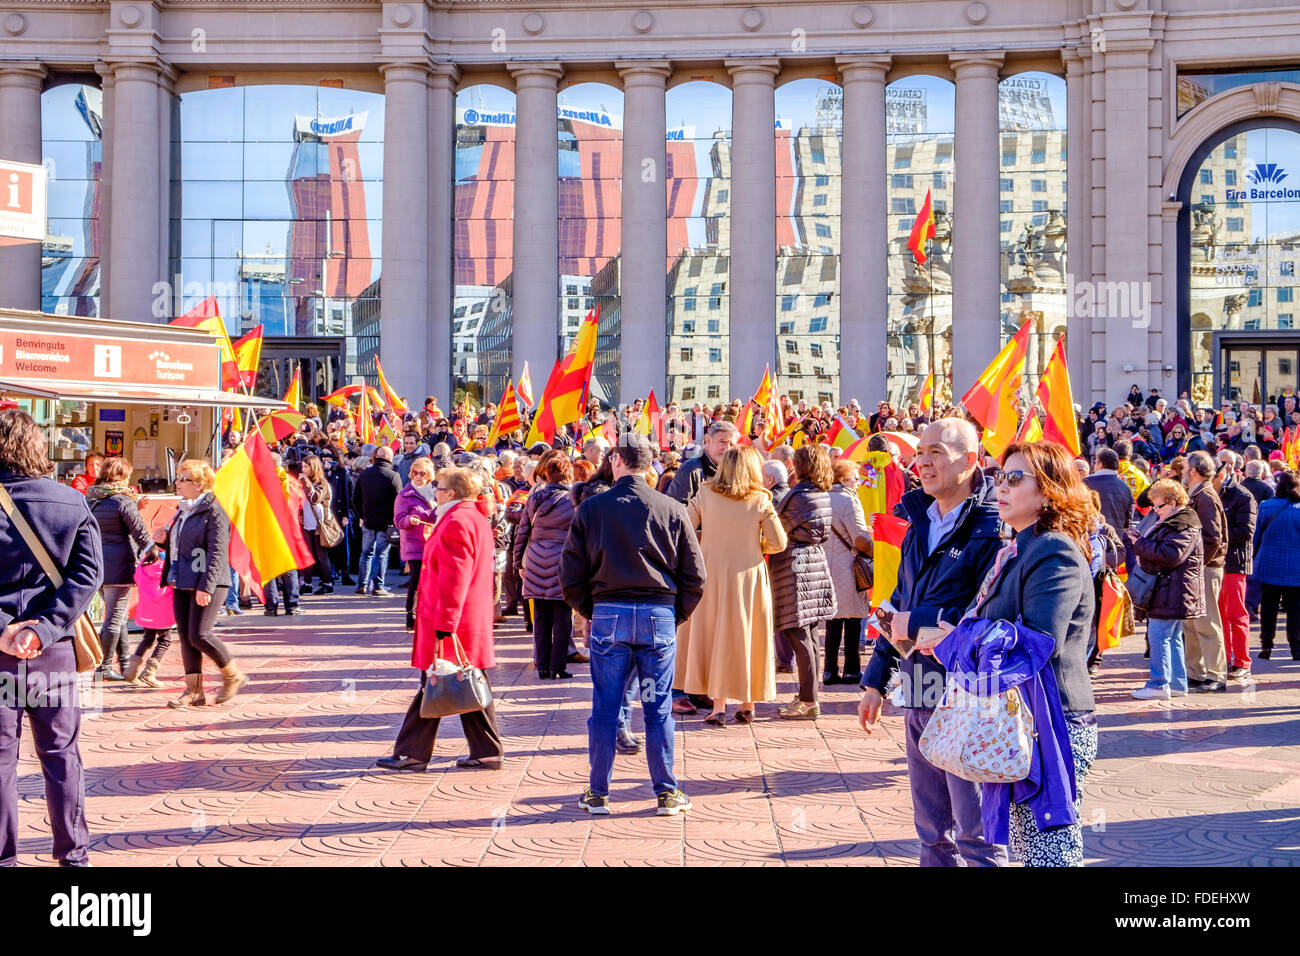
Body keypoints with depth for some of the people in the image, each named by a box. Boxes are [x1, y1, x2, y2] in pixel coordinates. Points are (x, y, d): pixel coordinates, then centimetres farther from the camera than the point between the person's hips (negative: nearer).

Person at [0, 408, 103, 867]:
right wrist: (43, 630, -12)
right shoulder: (73, 504, -1)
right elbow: (88, 574, -8)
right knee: (61, 753, 12)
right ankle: (74, 854, 18)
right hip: (55, 653, 2)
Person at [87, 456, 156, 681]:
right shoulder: (123, 501, -12)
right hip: (118, 565, -8)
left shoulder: (89, 499, 10)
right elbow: (139, 532, -12)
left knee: (118, 616, 18)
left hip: (95, 564, 8)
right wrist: (152, 553, 0)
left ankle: (125, 665, 22)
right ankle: (105, 667, 3)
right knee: (114, 618, 0)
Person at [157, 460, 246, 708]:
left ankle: (233, 675, 9)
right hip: (182, 584, 9)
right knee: (185, 636, 6)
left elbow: (216, 553, -18)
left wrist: (206, 586, -24)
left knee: (199, 634, -12)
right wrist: (165, 539, 7)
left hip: (207, 585, -9)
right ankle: (194, 690, 11)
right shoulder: (183, 510, 17)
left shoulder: (214, 512, -11)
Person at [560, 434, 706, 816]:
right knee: (658, 709, 7)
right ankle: (666, 793, 11)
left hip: (609, 616, 0)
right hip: (659, 618, 0)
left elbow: (571, 576, 2)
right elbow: (695, 575, 1)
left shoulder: (591, 509, 0)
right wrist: (677, 614, 13)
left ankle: (598, 793, 13)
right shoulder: (672, 510, 0)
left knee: (604, 708, 7)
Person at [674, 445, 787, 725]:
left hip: (711, 573, 1)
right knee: (747, 636, 10)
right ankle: (747, 705, 17)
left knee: (713, 636, 7)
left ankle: (719, 707, 4)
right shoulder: (760, 501, -6)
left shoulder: (705, 495, -2)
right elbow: (778, 543, -5)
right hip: (748, 575, -1)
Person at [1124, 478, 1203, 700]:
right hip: (1167, 590, 11)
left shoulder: (1183, 527, -16)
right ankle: (1177, 684, 20)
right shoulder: (1169, 521, 18)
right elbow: (1157, 547, 26)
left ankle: (1159, 685, -5)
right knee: (1172, 638, 14)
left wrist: (1140, 544, -20)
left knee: (1158, 636, -9)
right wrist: (1138, 539, 7)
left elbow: (1170, 555, -27)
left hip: (1173, 592, -11)